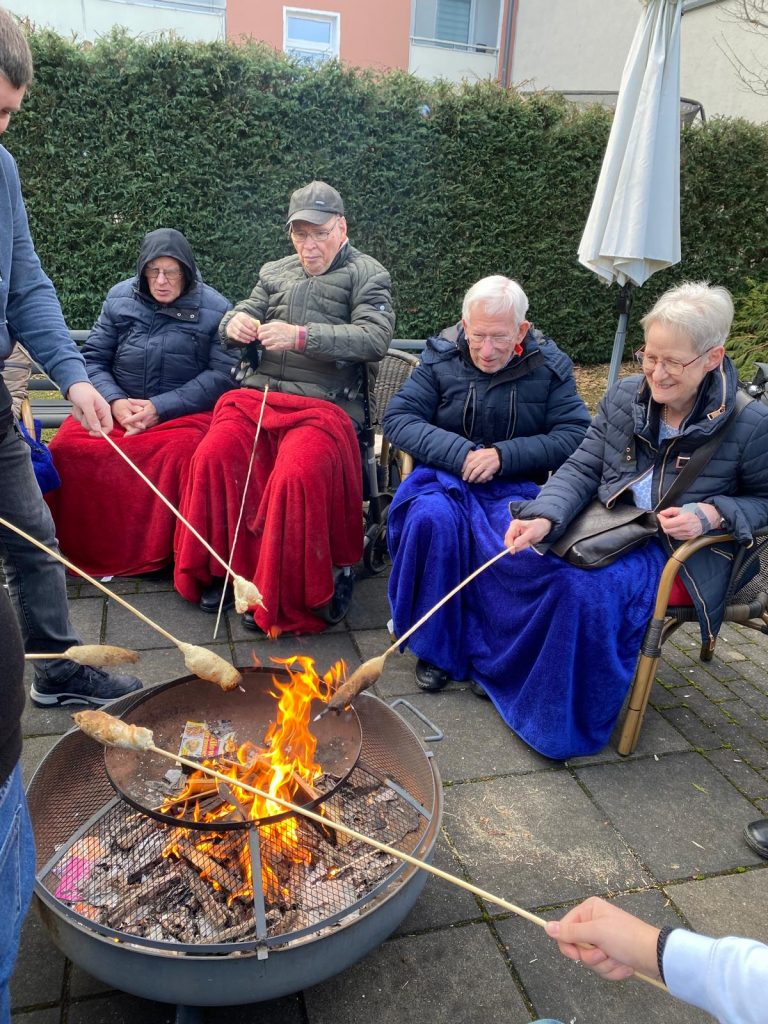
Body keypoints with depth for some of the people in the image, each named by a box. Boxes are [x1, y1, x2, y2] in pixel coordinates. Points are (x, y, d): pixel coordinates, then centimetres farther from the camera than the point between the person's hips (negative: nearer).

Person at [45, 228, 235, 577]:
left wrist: (160, 408, -15)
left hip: (184, 412, -3)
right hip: (116, 407, 3)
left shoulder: (214, 308, -1)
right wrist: (114, 401, -10)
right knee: (66, 446, -24)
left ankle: (161, 554, -19)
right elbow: (92, 358, 10)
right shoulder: (120, 297, 9)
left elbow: (222, 374, -8)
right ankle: (80, 551, -7)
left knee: (181, 452, -37)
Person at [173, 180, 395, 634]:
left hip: (324, 405, -4)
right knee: (213, 457, -24)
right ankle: (218, 570, -5)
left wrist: (302, 337, -20)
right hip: (256, 396, 5)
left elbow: (375, 339, -8)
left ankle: (284, 599, -13)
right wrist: (235, 324, -3)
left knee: (296, 476, -32)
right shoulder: (274, 273, 26)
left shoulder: (368, 274, 9)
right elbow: (240, 316, 25)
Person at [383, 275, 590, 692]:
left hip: (516, 485, 0)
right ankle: (436, 648, -13)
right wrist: (459, 453, -19)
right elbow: (398, 418, -5)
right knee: (433, 517, -34)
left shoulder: (550, 366, 0)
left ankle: (485, 653, -11)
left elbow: (575, 435, -7)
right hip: (445, 476, 0)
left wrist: (504, 455, -19)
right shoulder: (441, 356, 1)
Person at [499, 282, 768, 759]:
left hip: (681, 548, -4)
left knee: (591, 589, -30)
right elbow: (581, 468, -3)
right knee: (531, 558, -22)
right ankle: (506, 668, 5)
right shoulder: (624, 398, -1)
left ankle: (566, 725, -5)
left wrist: (714, 514, -19)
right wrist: (544, 517, -22)